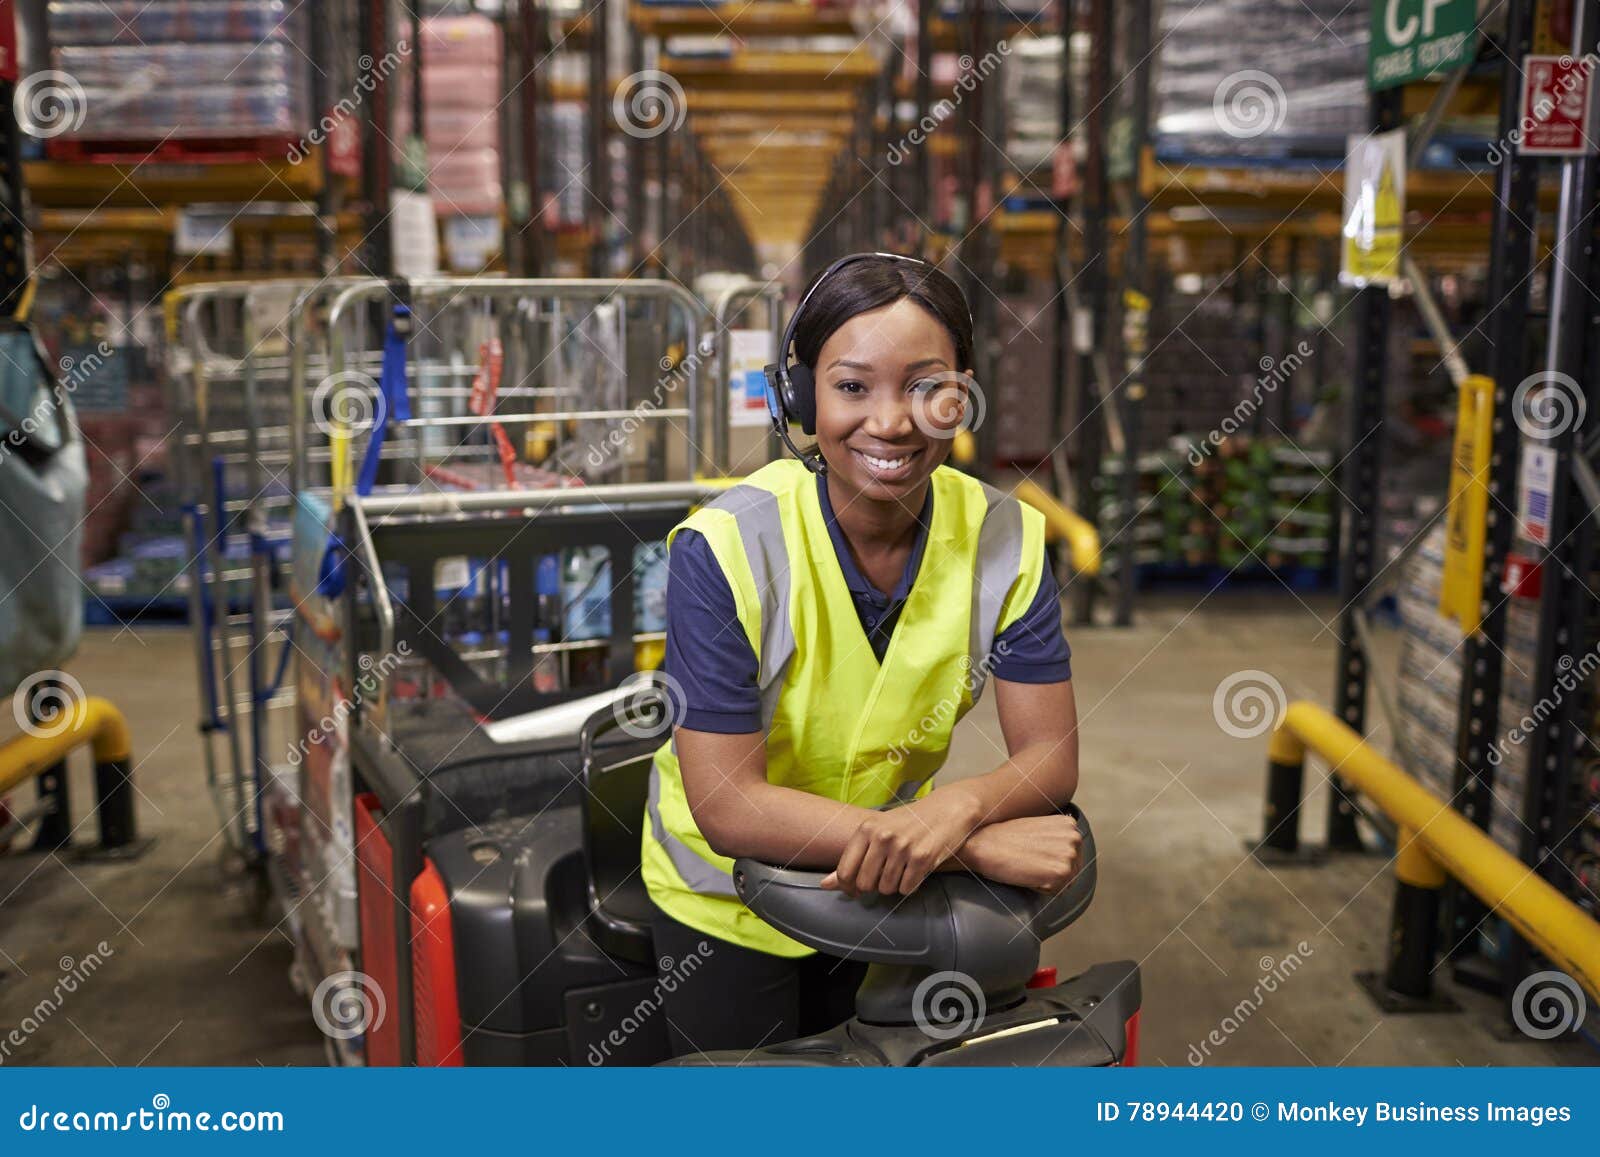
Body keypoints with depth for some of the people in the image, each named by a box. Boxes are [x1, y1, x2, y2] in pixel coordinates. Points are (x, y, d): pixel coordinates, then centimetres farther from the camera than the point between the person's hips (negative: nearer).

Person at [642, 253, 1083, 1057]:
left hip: (889, 880, 4)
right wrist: (979, 846, -36)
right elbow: (726, 805, -31)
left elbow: (1050, 753, -15)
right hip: (730, 893, -3)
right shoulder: (725, 549, -29)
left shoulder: (1003, 537, -17)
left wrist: (957, 808, -39)